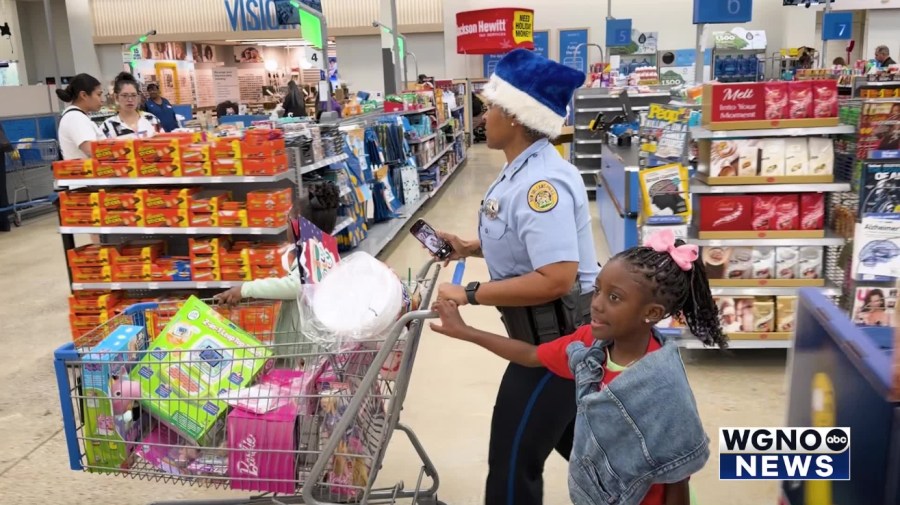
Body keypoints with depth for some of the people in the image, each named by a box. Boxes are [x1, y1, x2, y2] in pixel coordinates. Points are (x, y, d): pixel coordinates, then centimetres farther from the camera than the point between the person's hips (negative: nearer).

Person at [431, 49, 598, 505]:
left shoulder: (541, 182, -28)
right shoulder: (525, 170, 5)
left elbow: (556, 278, -35)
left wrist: (470, 295, -28)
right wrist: (470, 248, 6)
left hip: (558, 338, -10)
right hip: (556, 333, 11)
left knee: (513, 461, 3)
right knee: (572, 438, 28)